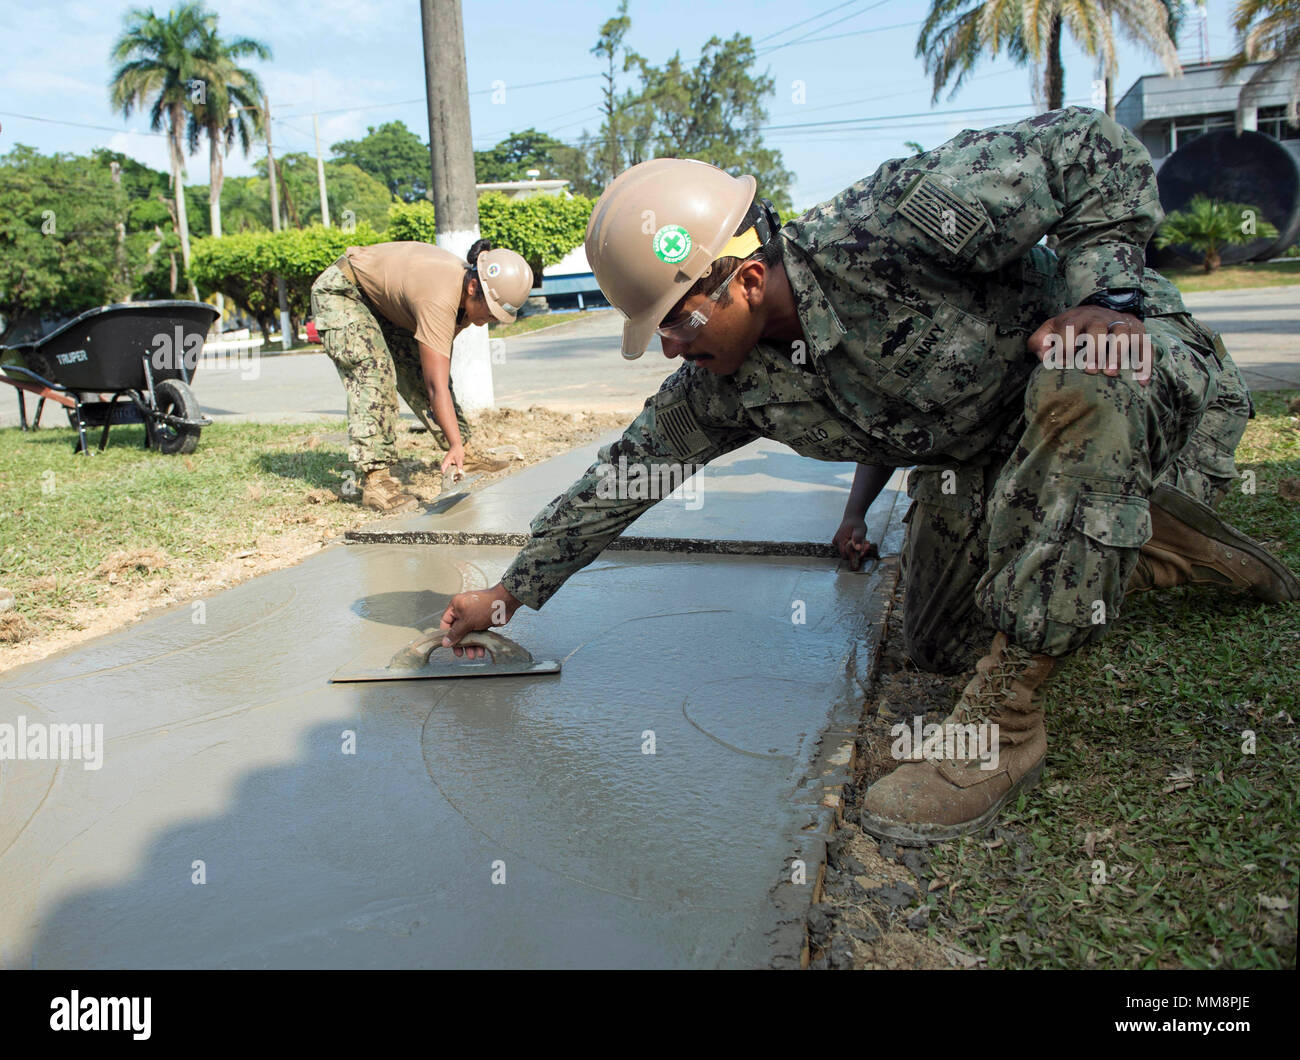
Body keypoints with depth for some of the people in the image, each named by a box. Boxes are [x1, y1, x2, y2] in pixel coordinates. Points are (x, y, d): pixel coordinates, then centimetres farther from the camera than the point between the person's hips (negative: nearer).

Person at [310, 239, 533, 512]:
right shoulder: (439, 298, -39)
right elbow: (437, 387, -42)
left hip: (380, 298, 9)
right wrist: (455, 445, -44)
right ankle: (375, 478, -26)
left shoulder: (469, 291, -11)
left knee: (418, 370, 6)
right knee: (373, 370, -24)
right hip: (339, 292, -9)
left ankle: (463, 455, 16)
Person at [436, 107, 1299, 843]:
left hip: (1137, 368, -6)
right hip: (981, 450, 7)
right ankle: (1154, 549, 18)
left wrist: (1105, 296, -36)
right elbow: (623, 477, -2)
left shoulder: (894, 229, -33)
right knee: (938, 643, 5)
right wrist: (510, 594, 4)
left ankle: (1007, 716, -33)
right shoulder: (724, 389, -12)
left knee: (1080, 380, -42)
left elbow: (1092, 148, -25)